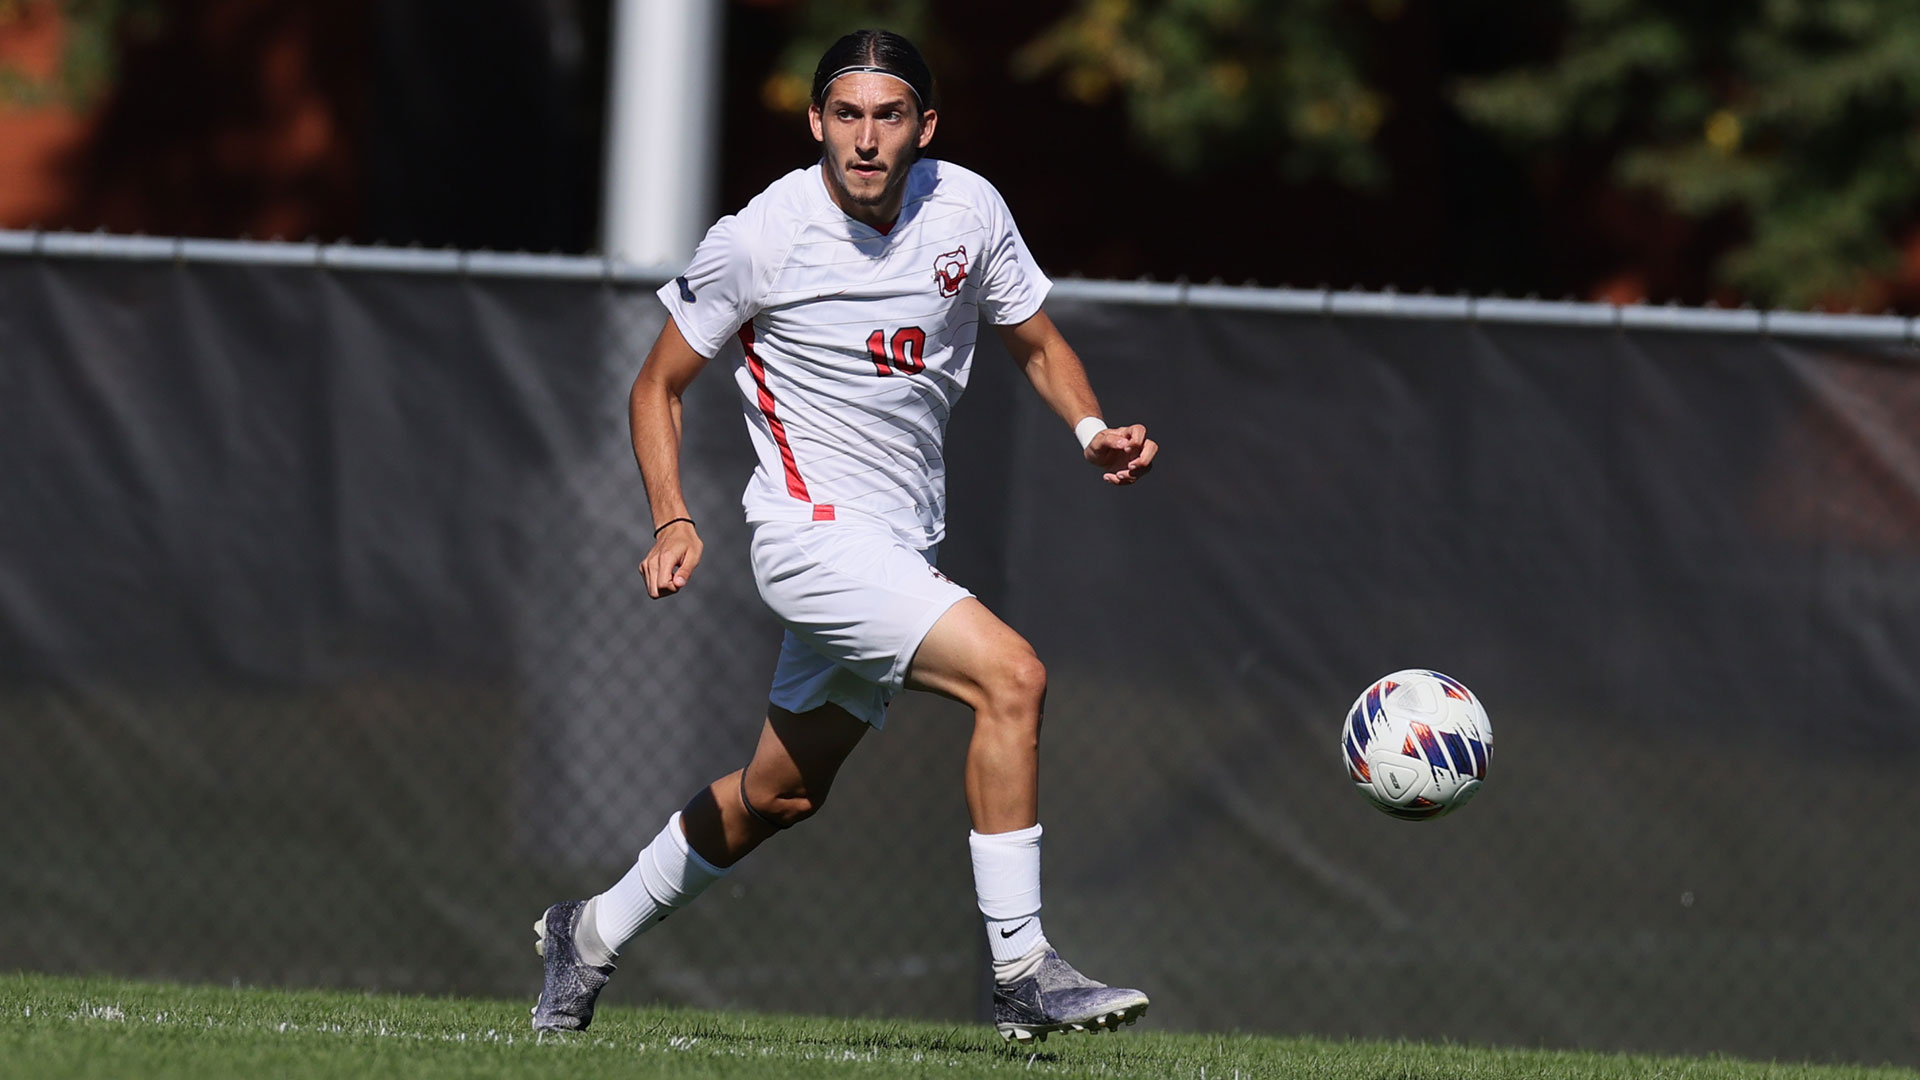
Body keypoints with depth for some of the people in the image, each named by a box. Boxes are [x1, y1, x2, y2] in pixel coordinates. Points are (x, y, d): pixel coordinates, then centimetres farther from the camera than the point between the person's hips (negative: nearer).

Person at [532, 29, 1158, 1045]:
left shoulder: (967, 210, -1)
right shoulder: (762, 238, -12)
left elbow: (1036, 343, 14)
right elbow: (658, 384, -1)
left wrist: (1091, 428, -6)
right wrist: (673, 522, -15)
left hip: (902, 550, 7)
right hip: (816, 532, -7)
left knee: (779, 795, 17)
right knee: (1011, 675, -24)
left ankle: (590, 933, 37)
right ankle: (1021, 973, -20)